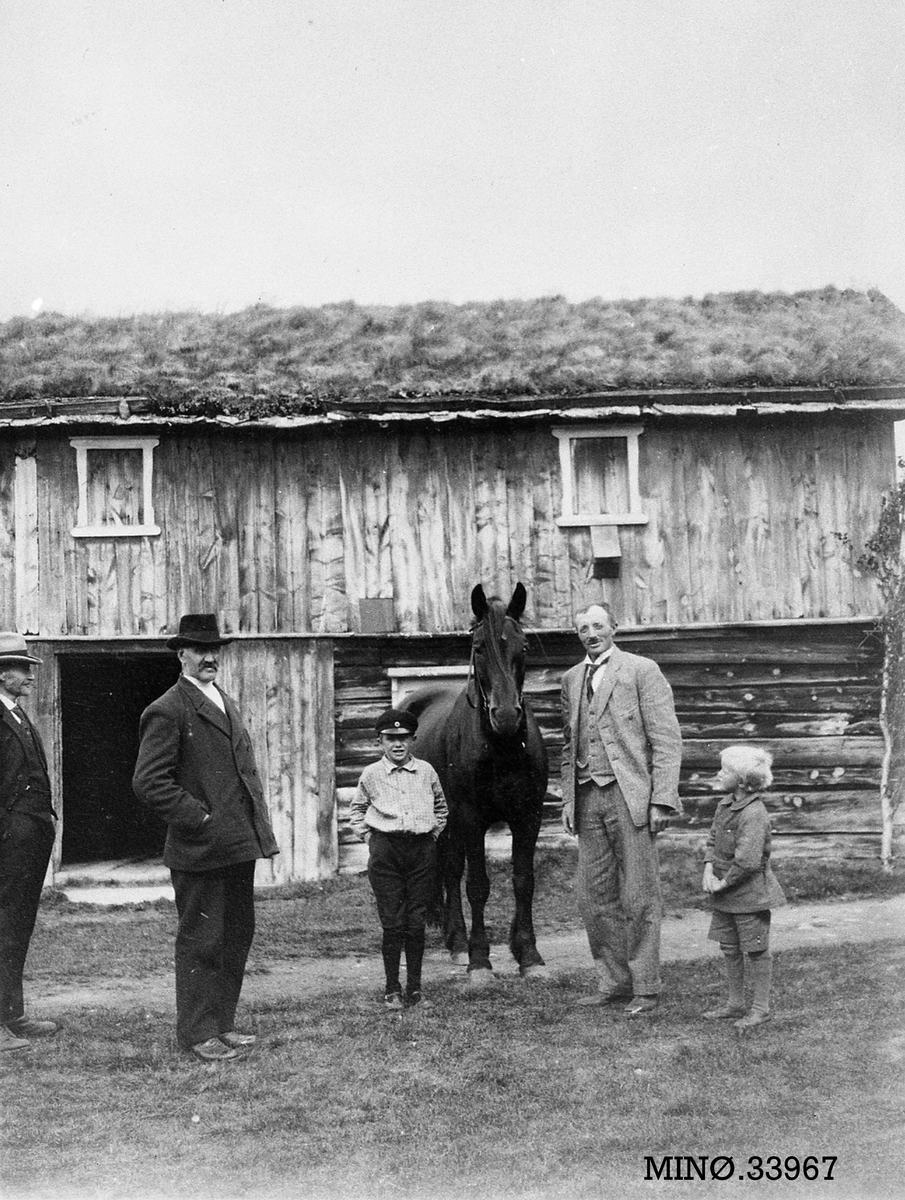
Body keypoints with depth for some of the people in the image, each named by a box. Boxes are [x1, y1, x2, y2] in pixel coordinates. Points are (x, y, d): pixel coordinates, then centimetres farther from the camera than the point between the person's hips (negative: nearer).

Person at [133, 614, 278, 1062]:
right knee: (201, 941, 1)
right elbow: (148, 781, -18)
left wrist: (258, 820, 13)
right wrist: (200, 819, -17)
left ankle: (221, 1023, 26)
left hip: (239, 845, 9)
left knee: (237, 935, 14)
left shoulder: (226, 703, 17)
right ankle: (198, 1033, 12)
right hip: (200, 850, -9)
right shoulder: (167, 712, -12)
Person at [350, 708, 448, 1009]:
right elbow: (356, 810, 17)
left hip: (422, 849, 1)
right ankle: (392, 989, 7)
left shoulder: (426, 771, 6)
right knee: (393, 924, -2)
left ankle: (414, 988, 13)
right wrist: (369, 837, 6)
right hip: (386, 849, -1)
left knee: (417, 923, 3)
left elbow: (440, 808, 21)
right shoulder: (371, 774, 2)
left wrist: (433, 835, 10)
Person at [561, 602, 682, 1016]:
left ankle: (645, 989, 6)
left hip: (630, 795, -5)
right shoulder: (572, 679, 16)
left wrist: (662, 800, -12)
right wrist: (568, 800, 10)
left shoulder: (642, 670, -1)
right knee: (595, 896, 6)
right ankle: (614, 982, 18)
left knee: (639, 896, -2)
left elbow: (666, 741, -5)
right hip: (588, 797, 5)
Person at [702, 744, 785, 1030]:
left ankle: (761, 1007, 15)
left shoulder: (754, 814, -23)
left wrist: (723, 884, -17)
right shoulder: (725, 804, 6)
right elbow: (713, 840, 12)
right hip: (724, 895, 9)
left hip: (750, 892, -9)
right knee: (729, 948, 15)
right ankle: (735, 1003, 27)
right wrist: (708, 869, -5)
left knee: (755, 950, 4)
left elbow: (747, 861, -27)